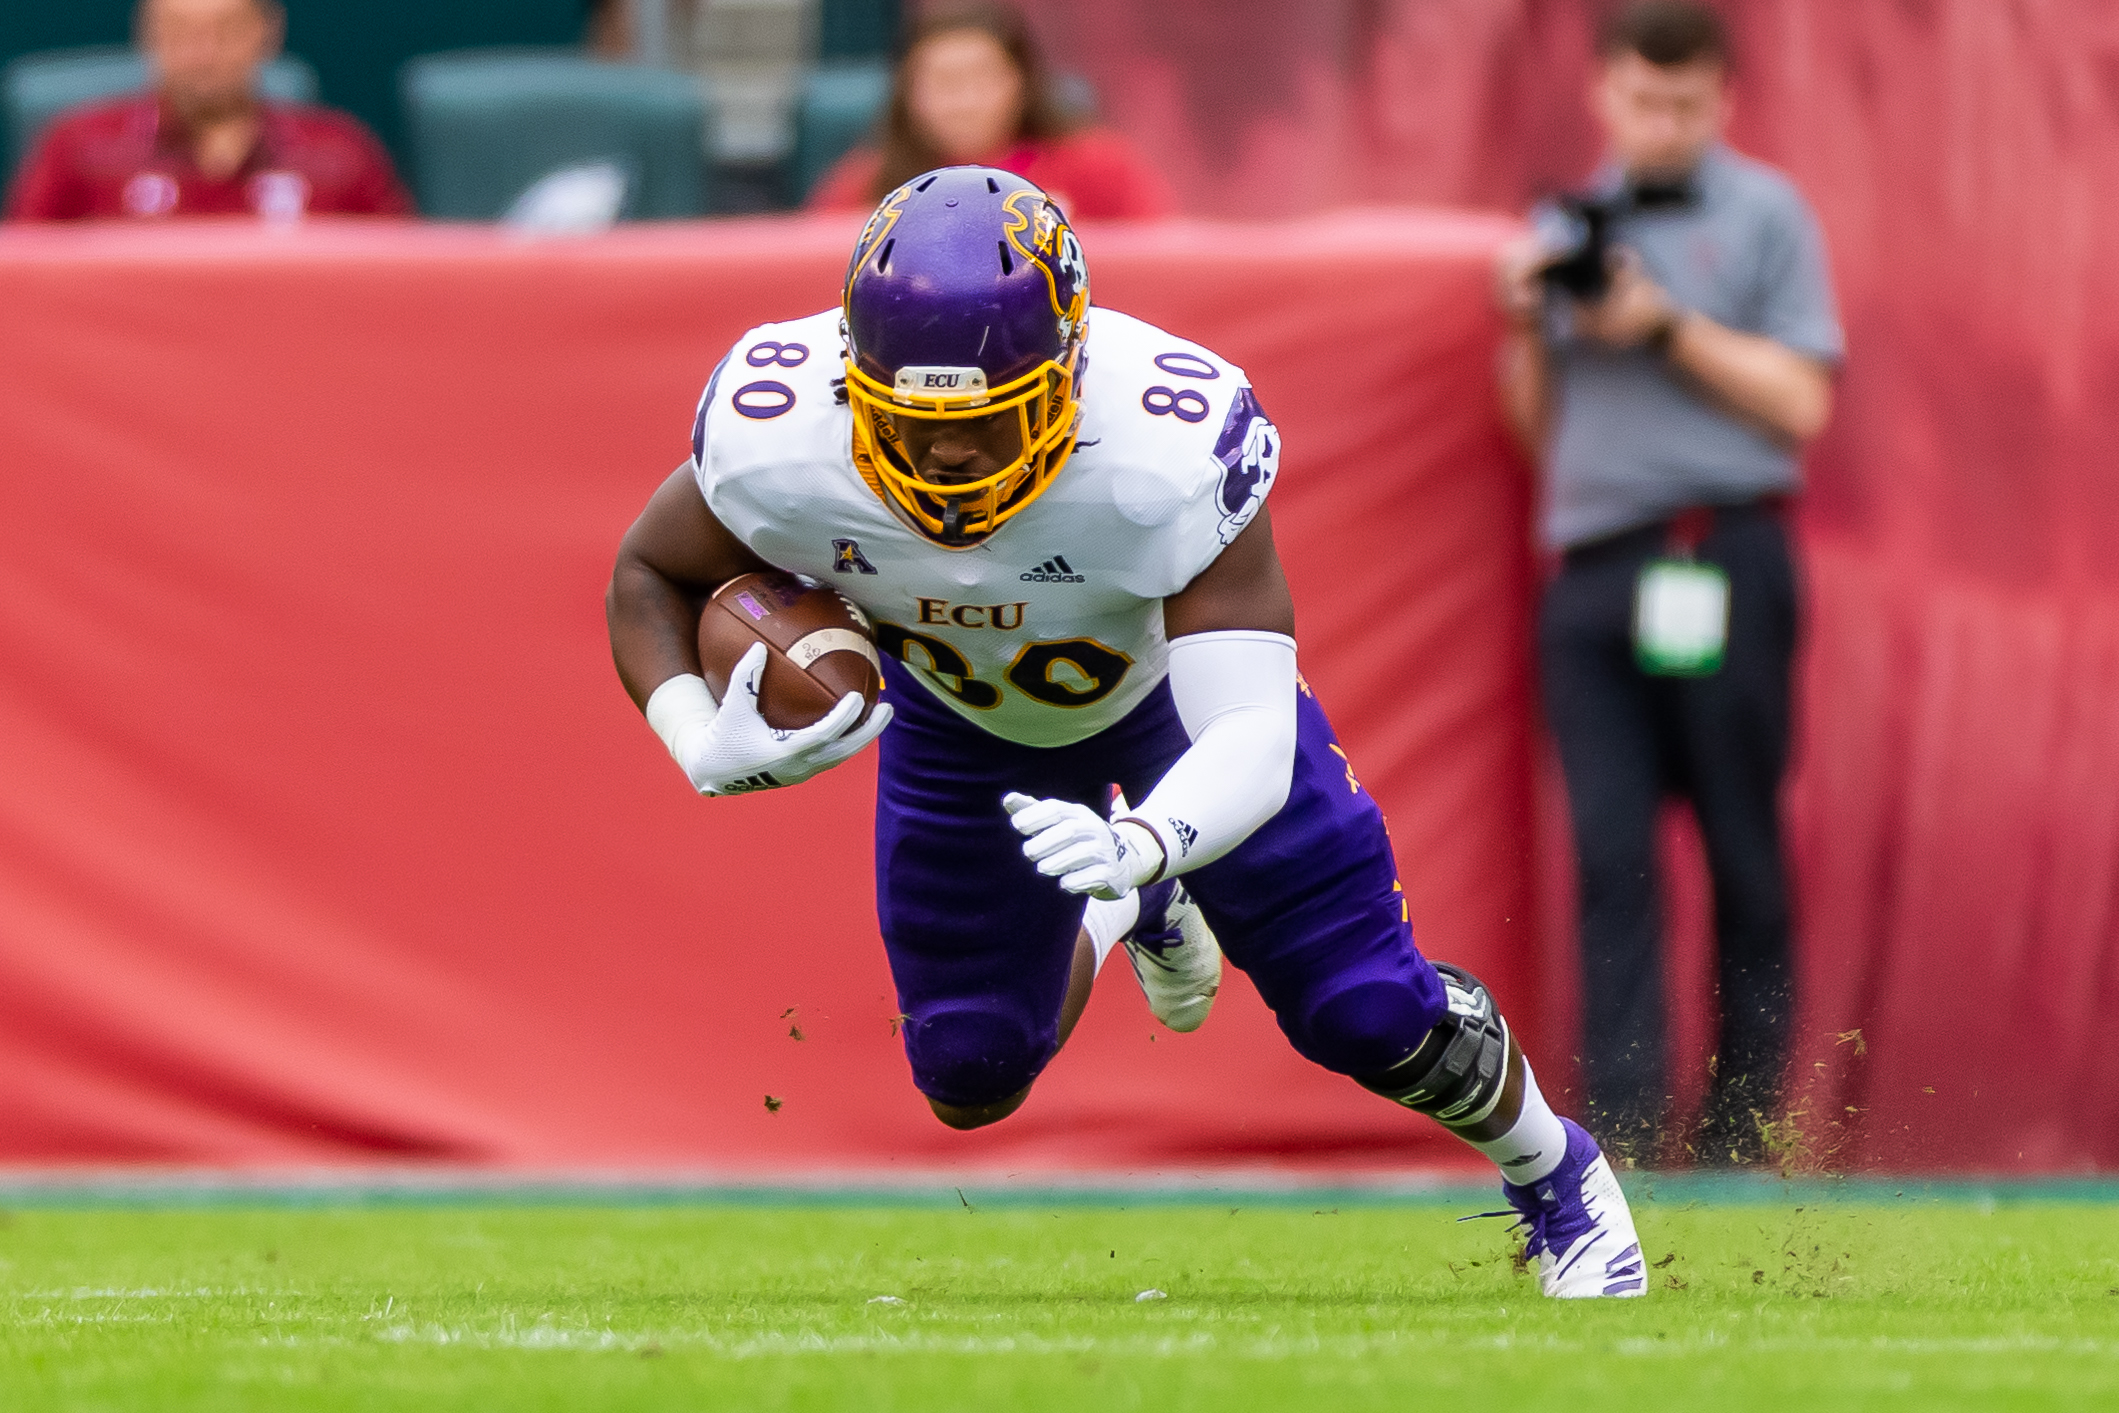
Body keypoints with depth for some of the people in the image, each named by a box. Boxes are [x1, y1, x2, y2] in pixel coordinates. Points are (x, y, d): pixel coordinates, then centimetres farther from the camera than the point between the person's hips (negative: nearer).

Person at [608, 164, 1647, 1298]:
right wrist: (705, 749, -35)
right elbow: (651, 576, -16)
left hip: (1173, 683, -2)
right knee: (971, 1085, 7)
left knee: (1371, 1017, -2)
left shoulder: (1171, 458, -45)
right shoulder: (773, 442, -38)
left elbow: (1250, 747, -46)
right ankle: (1127, 923, 41)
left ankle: (1552, 1172, 32)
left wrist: (1137, 843, -67)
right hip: (961, 719, 2)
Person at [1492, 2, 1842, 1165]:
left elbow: (1800, 404, -2)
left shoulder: (1765, 216, 6)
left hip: (1718, 566, -3)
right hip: (1588, 576, 4)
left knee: (1744, 862, -1)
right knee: (1611, 861, -5)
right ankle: (1619, 1145, -10)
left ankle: (1741, 1145, 5)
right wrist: (1524, 325, 4)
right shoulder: (1566, 225, 19)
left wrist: (1666, 327, -9)